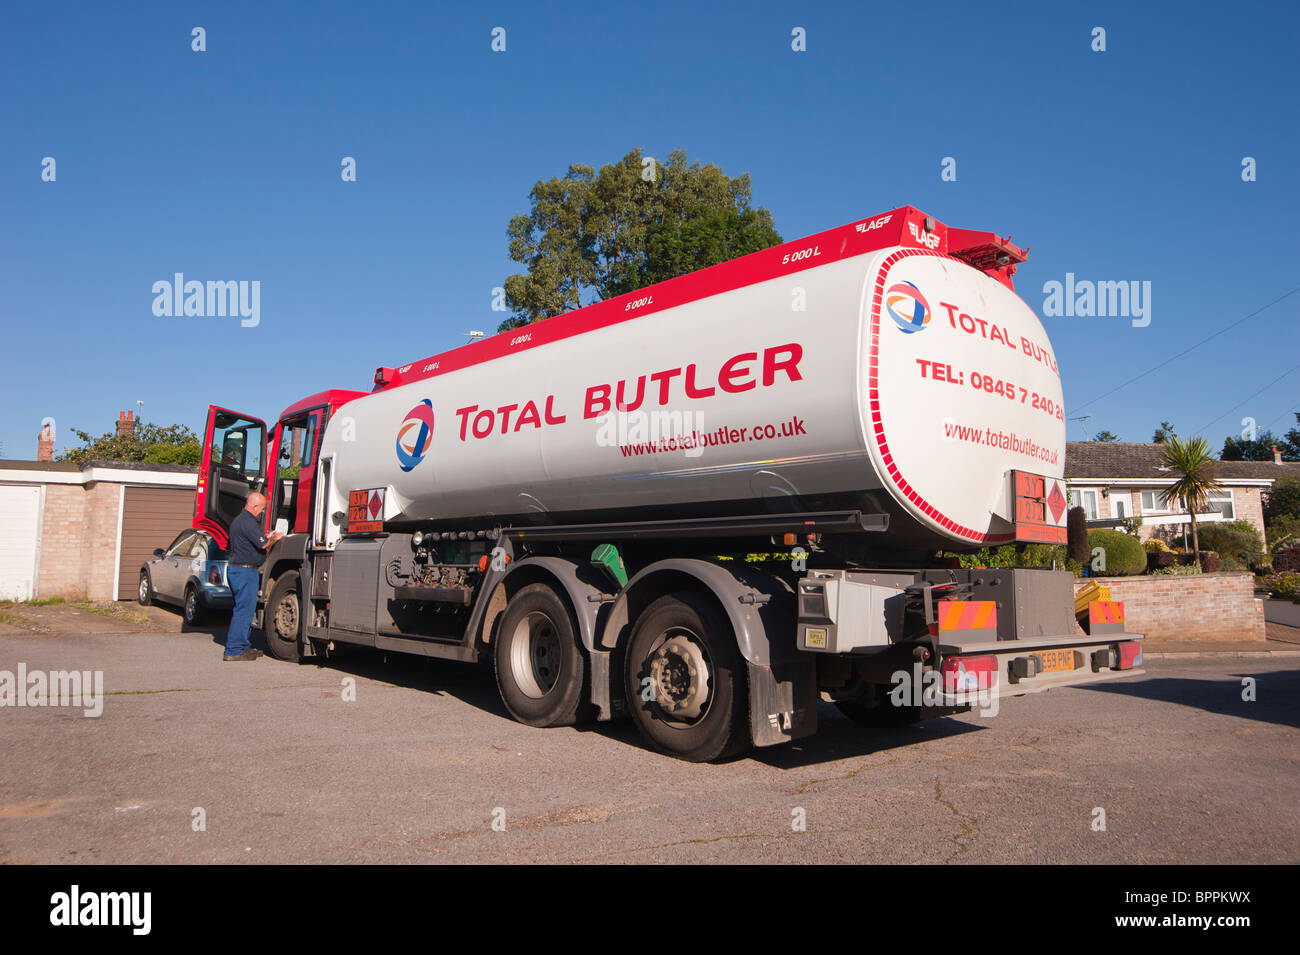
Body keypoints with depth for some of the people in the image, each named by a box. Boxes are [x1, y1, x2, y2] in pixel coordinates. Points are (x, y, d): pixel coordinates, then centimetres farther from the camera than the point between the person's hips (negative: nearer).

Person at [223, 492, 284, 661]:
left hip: (235, 569, 11)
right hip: (245, 571, -11)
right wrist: (274, 539, 0)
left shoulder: (238, 520, 17)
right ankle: (234, 650, -5)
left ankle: (243, 646, 22)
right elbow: (263, 545, -17)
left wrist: (267, 538, 18)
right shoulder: (248, 522, -16)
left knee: (242, 608, 16)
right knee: (244, 609, -7)